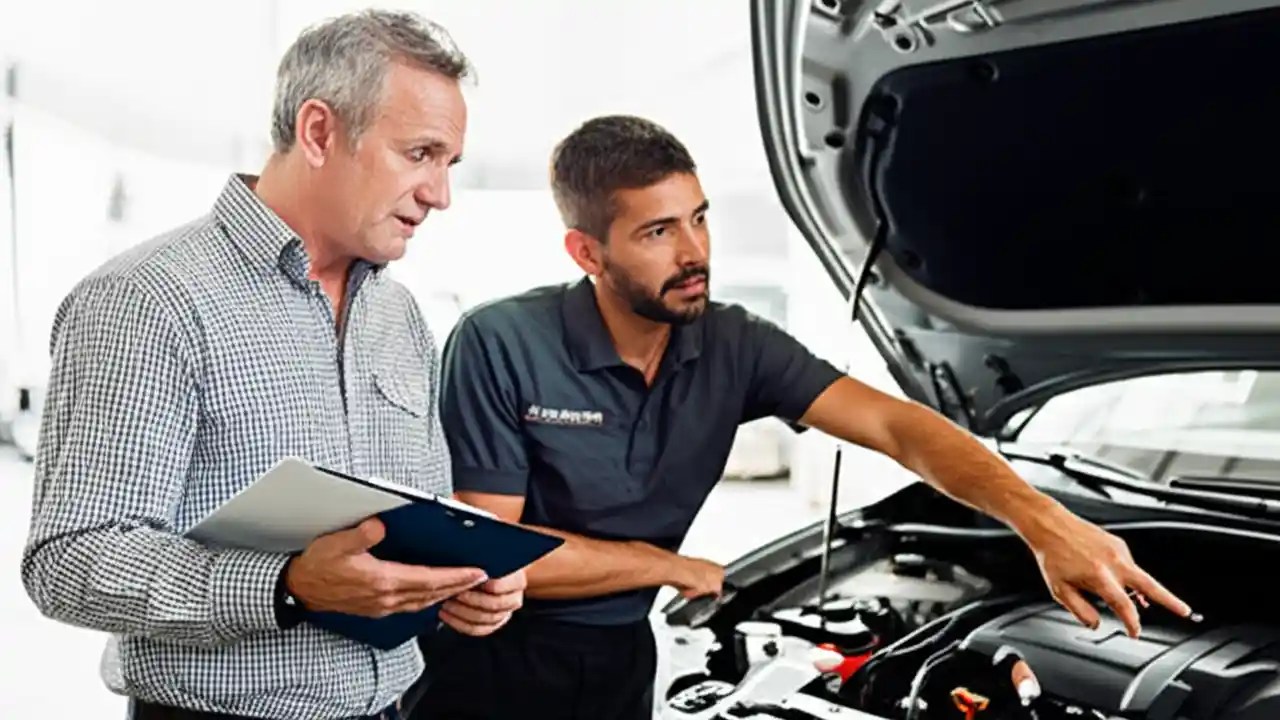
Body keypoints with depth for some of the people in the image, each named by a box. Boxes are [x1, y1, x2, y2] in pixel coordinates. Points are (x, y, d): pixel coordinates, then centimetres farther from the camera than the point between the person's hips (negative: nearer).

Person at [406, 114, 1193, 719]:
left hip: (620, 657, 4)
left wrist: (1045, 521, -31)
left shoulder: (734, 347, -9)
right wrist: (670, 564, -14)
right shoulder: (500, 345, -20)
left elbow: (898, 426, -16)